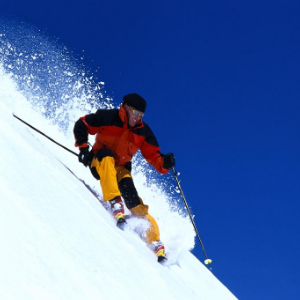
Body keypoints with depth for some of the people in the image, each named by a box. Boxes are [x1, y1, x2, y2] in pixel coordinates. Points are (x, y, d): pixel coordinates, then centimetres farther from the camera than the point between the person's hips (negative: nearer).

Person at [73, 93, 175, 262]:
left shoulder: (144, 132, -1)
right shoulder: (107, 118, -11)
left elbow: (154, 156, -1)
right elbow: (81, 125, -3)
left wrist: (164, 163, -23)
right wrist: (83, 147, -15)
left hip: (121, 169, 2)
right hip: (99, 163, -2)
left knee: (134, 202, -19)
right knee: (106, 155, -38)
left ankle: (155, 243, -20)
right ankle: (115, 203, -46)